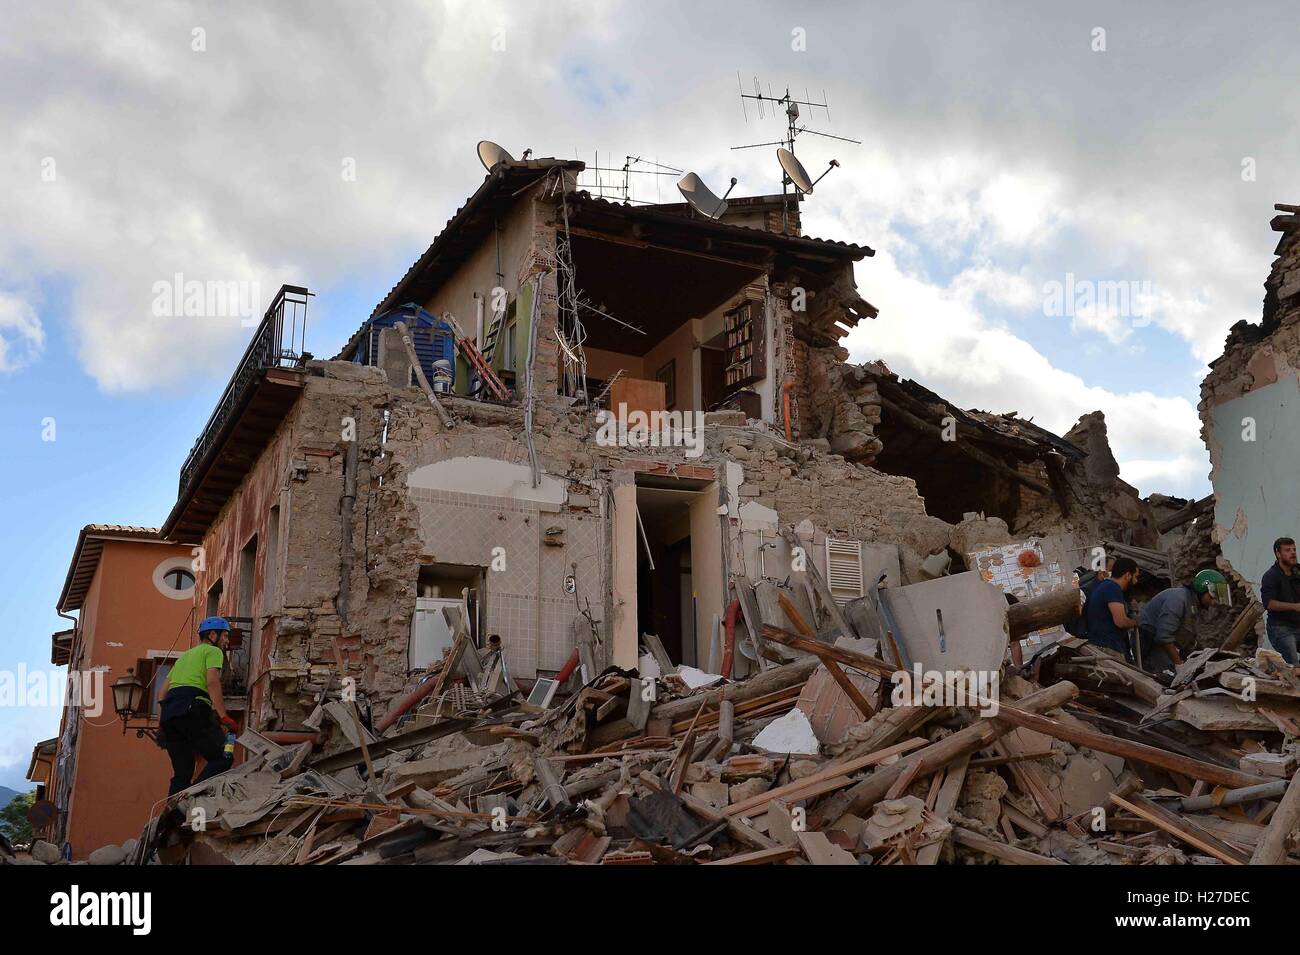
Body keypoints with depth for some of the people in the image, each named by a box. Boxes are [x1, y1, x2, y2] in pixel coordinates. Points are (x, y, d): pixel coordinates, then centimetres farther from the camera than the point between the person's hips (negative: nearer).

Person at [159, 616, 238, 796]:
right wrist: (223, 716, -13)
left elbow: (164, 689, 27)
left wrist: (162, 720, 27)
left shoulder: (184, 655, 34)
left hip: (168, 713, 8)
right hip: (191, 709, -8)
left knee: (182, 772, 9)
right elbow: (212, 681, -7)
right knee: (221, 759, -9)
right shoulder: (213, 651, 10)